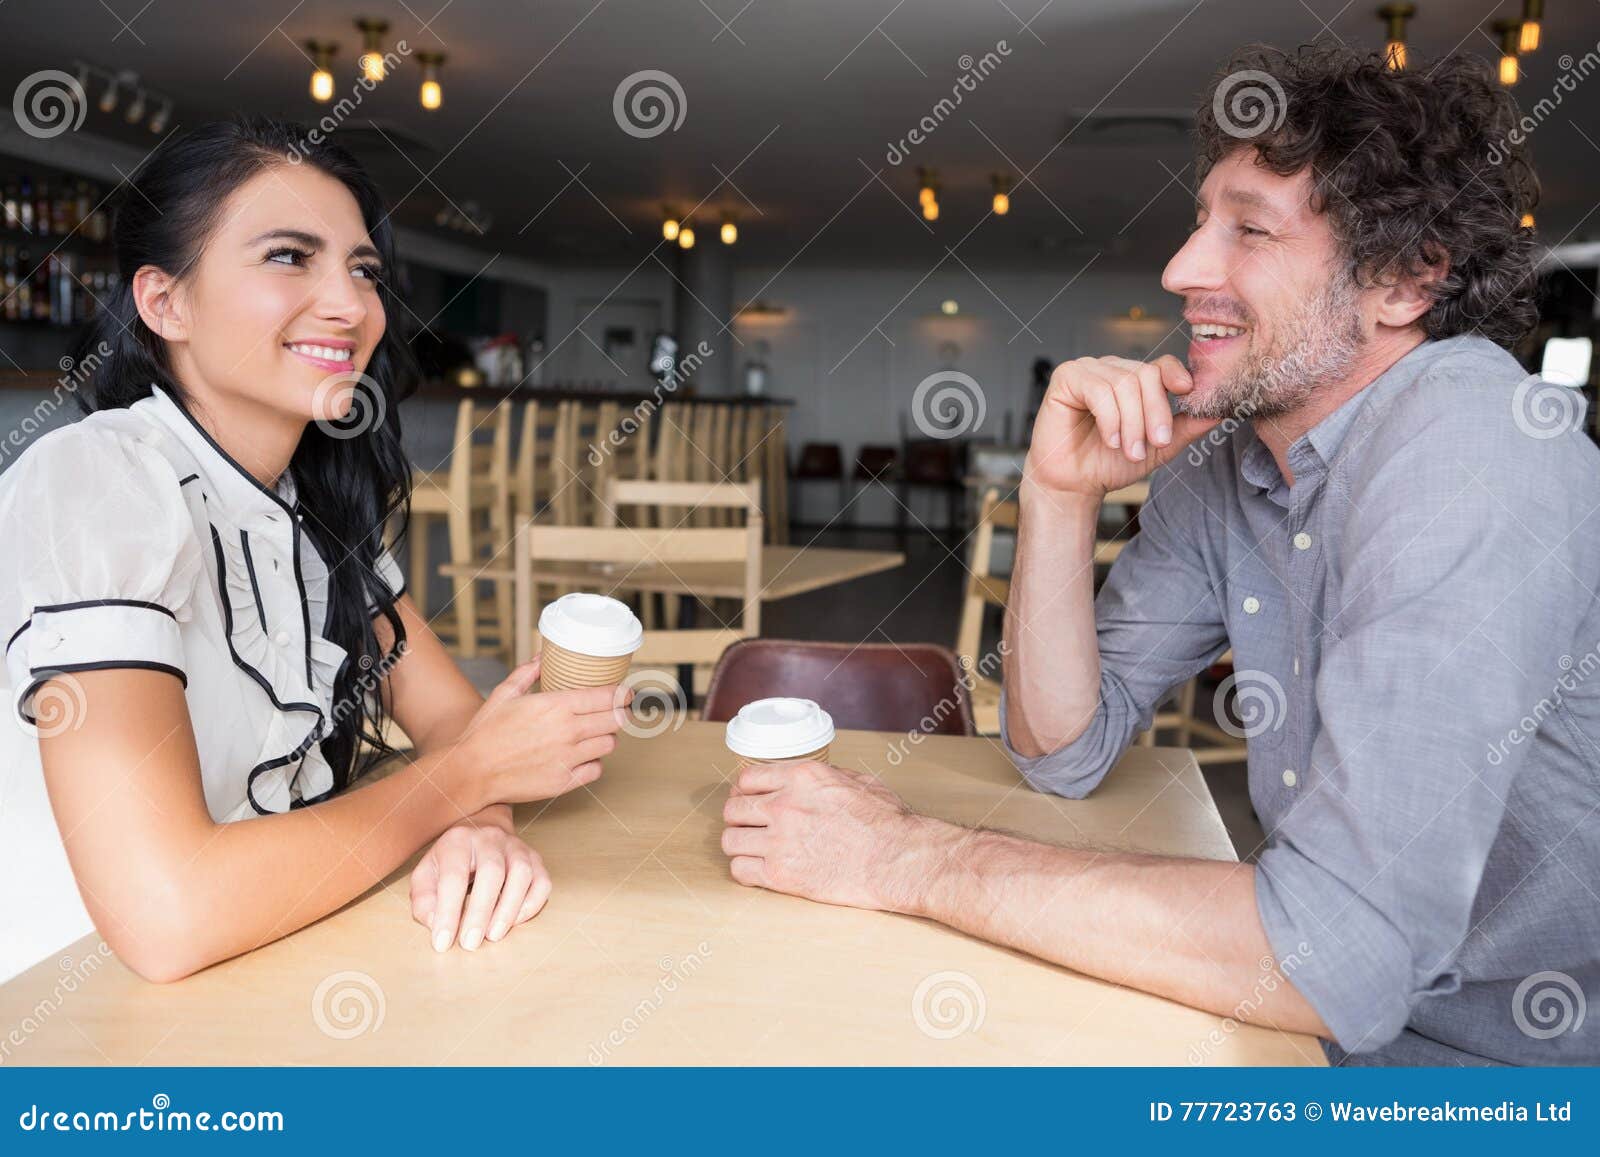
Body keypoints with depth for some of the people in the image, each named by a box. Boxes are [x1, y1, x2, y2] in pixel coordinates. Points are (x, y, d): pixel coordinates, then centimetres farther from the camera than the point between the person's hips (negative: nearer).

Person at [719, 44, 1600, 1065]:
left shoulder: (1476, 451, -25)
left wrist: (910, 858, -26)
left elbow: (1342, 956, -32)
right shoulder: (1220, 453, -2)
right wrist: (1060, 493, -14)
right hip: (1339, 1008, 5)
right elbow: (1065, 749, 1)